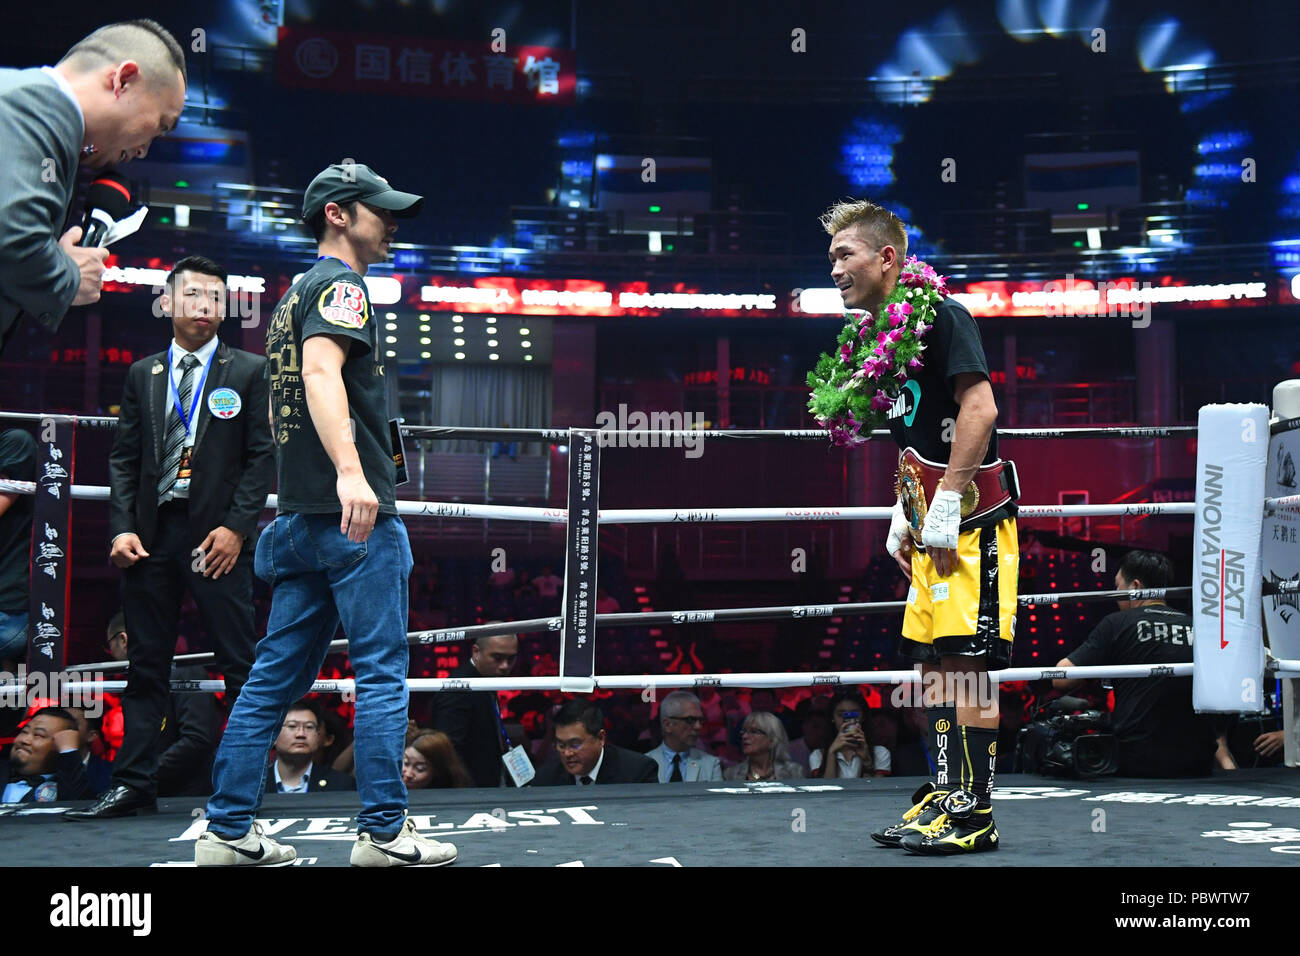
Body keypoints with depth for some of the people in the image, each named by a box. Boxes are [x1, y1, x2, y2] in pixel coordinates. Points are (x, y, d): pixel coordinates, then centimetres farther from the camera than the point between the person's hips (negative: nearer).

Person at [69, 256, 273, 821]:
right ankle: (133, 784, 11)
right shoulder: (143, 375, 15)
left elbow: (262, 456, 0)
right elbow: (124, 458, 12)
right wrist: (121, 528, -1)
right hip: (152, 535, 3)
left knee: (239, 664, -3)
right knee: (146, 666, 6)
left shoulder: (249, 371, 6)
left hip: (217, 535, -3)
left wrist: (236, 526, -10)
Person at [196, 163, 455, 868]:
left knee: (277, 675, 8)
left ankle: (228, 832, 9)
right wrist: (350, 471, -39)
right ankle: (383, 833, -1)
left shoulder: (295, 294, 23)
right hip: (358, 520, -9)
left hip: (301, 518, 9)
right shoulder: (339, 285, -7)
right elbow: (321, 372, -25)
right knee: (382, 672, -4)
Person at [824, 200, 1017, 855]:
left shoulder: (938, 315, -12)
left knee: (965, 661, -9)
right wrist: (903, 517, 19)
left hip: (970, 523, -9)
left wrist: (945, 506, -22)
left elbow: (979, 408, -21)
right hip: (931, 530, 9)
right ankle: (945, 795, 18)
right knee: (931, 659, 10)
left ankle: (973, 813, -4)